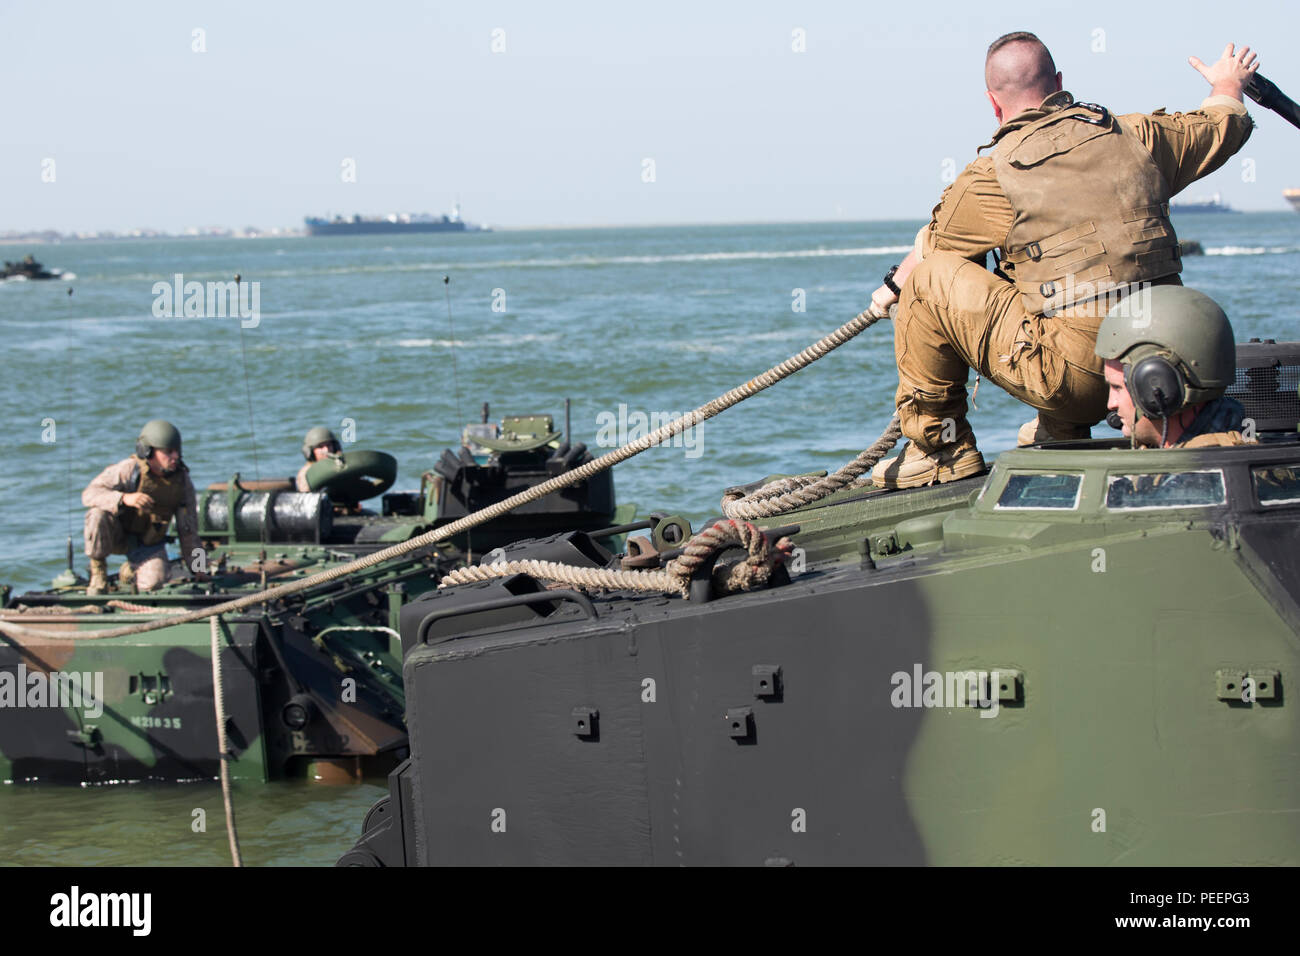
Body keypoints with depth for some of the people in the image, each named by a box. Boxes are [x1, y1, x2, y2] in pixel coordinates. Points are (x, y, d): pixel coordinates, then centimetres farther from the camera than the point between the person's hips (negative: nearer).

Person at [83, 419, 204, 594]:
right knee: (99, 514, -33)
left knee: (153, 582, -26)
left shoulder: (182, 479, -12)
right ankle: (98, 572, -13)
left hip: (149, 544, 2)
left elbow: (188, 529, -4)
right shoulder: (130, 469, -22)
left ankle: (131, 569, 13)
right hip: (118, 534, -2)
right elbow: (89, 494, -28)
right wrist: (125, 498, -45)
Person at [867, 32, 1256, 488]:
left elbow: (929, 252, 13)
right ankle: (1063, 433, 36)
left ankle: (940, 447, 13)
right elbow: (1223, 125, 26)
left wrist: (893, 288, 36)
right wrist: (1228, 83, 50)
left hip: (1076, 377, -6)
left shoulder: (992, 177, -5)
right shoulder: (1135, 136, 6)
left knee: (929, 281, 6)